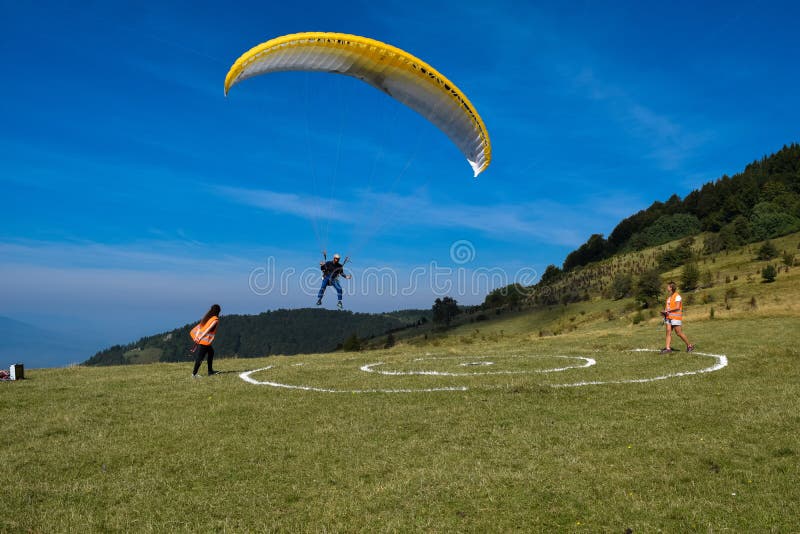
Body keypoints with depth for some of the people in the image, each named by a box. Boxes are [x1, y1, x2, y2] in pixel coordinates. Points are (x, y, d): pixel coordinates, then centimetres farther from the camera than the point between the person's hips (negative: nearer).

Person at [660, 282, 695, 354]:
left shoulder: (677, 296, -10)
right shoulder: (669, 297, 15)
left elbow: (677, 307, -18)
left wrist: (668, 310, -16)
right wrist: (665, 311, 4)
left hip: (675, 317, -8)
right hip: (669, 317, 8)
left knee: (679, 333, -3)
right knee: (668, 331, -2)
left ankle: (689, 345, 13)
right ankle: (668, 348, -6)